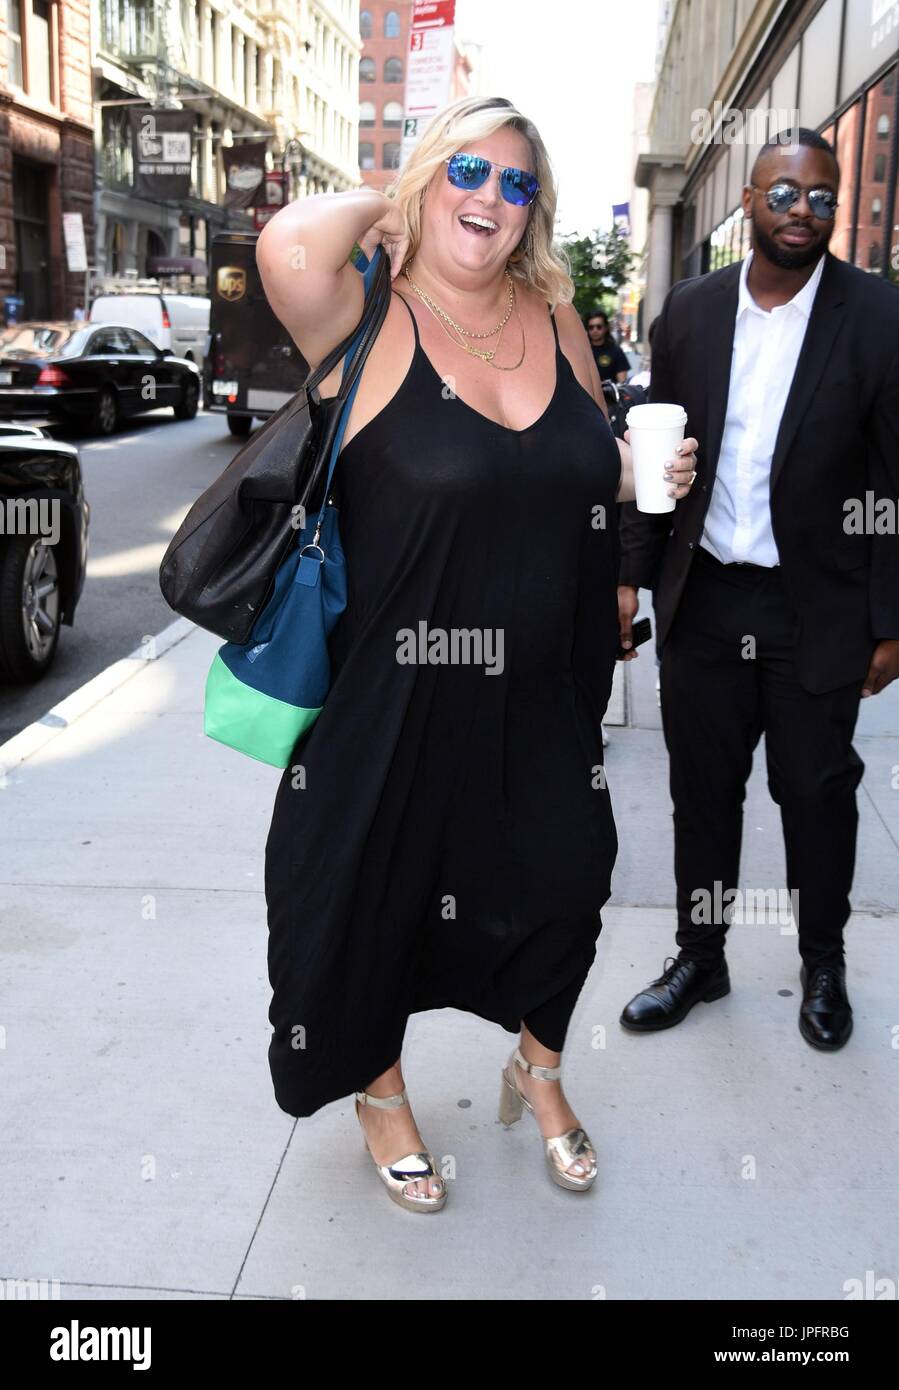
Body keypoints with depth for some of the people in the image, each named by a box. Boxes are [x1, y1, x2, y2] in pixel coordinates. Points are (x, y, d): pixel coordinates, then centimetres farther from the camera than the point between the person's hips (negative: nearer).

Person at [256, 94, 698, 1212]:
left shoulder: (554, 318, 5)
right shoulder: (370, 322, -12)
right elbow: (290, 242, -35)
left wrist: (644, 473, -2)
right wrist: (388, 205, -14)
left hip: (537, 696, 5)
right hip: (396, 694, -5)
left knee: (562, 880, 17)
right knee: (380, 893, 12)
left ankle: (538, 1071, 46)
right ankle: (381, 1092, 42)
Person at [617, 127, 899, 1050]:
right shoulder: (691, 309, 2)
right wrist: (631, 571, 4)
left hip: (817, 609, -2)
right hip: (702, 597, 3)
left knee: (817, 794, 11)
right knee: (701, 789, 13)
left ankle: (823, 966, 33)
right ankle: (699, 958, 32)